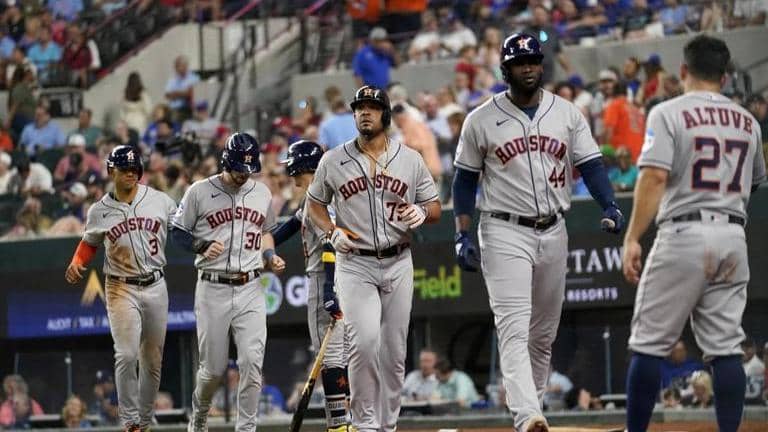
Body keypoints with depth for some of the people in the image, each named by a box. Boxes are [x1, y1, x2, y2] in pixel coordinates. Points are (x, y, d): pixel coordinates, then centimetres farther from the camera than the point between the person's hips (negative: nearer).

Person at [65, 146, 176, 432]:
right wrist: (76, 264, -4)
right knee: (127, 355, -15)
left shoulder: (160, 201, 0)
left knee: (153, 359, 9)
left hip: (155, 287, 2)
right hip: (121, 288, -2)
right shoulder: (100, 211, 0)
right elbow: (89, 243, 14)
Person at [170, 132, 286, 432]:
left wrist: (270, 256, 5)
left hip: (251, 290, 3)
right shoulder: (200, 192, -3)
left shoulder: (262, 193, 10)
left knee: (252, 363, -9)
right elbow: (178, 232, 3)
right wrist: (203, 247, -14)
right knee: (214, 367, 3)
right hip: (213, 290, -3)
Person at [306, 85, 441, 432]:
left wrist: (421, 212, -14)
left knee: (394, 351, 5)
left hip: (398, 264, 2)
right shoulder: (333, 161, 2)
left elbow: (435, 208, 10)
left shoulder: (410, 160, 5)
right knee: (364, 339, -21)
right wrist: (332, 233, -6)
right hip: (354, 264, -2)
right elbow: (315, 204, 13)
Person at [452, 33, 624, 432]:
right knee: (514, 328, -16)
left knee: (544, 332, 11)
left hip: (553, 232, 4)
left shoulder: (567, 114, 6)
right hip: (504, 233, -4)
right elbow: (465, 179, 5)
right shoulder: (481, 121, -1)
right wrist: (462, 236, -2)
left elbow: (589, 164, 2)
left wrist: (609, 206, -15)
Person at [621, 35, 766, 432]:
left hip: (684, 233, -5)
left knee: (649, 342, 1)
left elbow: (654, 176, -15)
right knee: (726, 347, 5)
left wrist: (632, 238, -16)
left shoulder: (669, 113, -4)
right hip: (733, 236, 5)